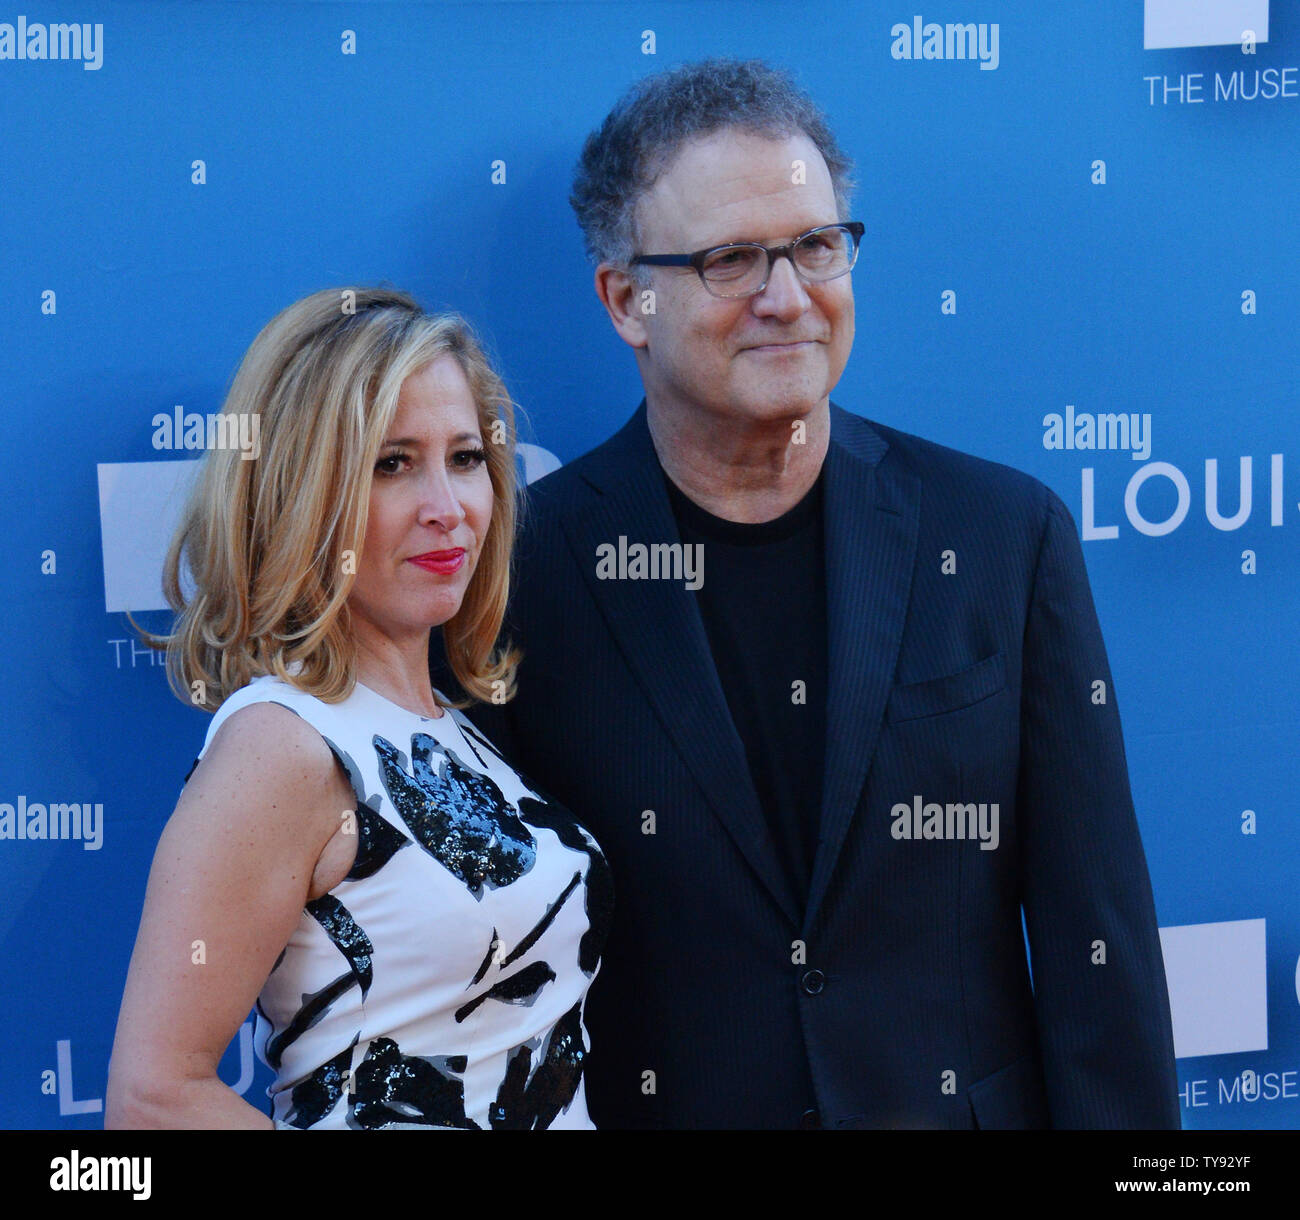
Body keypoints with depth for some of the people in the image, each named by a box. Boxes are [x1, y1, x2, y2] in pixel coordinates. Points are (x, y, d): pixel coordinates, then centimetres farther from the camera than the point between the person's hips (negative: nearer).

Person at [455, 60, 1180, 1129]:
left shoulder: (1007, 535, -4)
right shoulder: (523, 562, -9)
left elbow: (1092, 934, -4)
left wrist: (1120, 1118, -8)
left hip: (961, 1104, 1)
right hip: (643, 1103, -1)